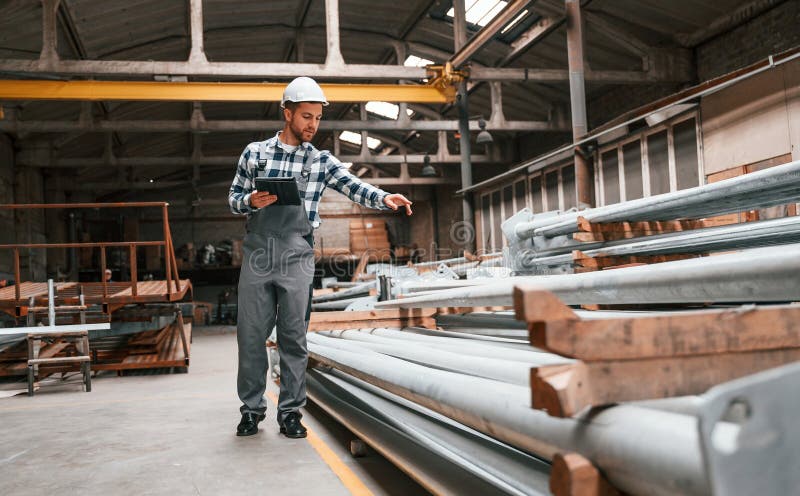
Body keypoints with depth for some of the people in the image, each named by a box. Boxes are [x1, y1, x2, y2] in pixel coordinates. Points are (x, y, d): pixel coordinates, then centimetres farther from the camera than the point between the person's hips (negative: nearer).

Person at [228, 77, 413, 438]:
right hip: (257, 255, 1)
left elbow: (353, 187, -7)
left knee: (294, 337, 2)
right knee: (251, 334, 4)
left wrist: (384, 198, -27)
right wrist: (251, 201, -12)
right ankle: (252, 408, 18)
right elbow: (233, 198, 11)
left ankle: (290, 412, 12)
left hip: (296, 259, 0)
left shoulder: (322, 161, 7)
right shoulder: (255, 152, 8)